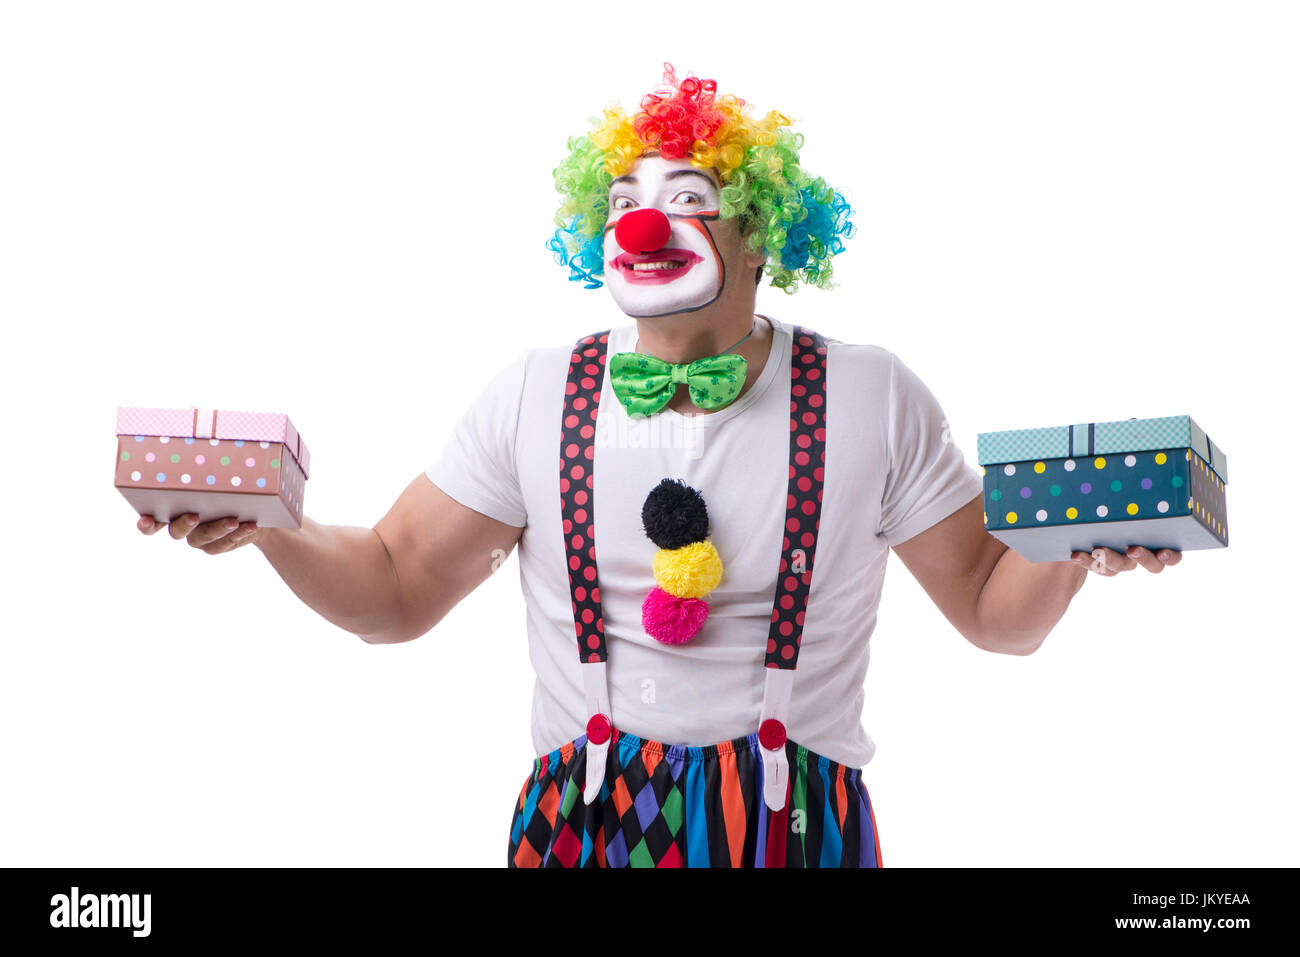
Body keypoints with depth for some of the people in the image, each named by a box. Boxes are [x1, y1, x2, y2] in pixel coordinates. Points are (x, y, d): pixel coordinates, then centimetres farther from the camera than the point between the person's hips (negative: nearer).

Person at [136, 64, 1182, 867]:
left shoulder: (873, 399, 0)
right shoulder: (534, 398, 3)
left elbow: (994, 610, 3)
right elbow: (394, 590, 7)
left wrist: (1075, 547, -18)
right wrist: (270, 523, -11)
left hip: (795, 824, -1)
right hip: (579, 823, 1)